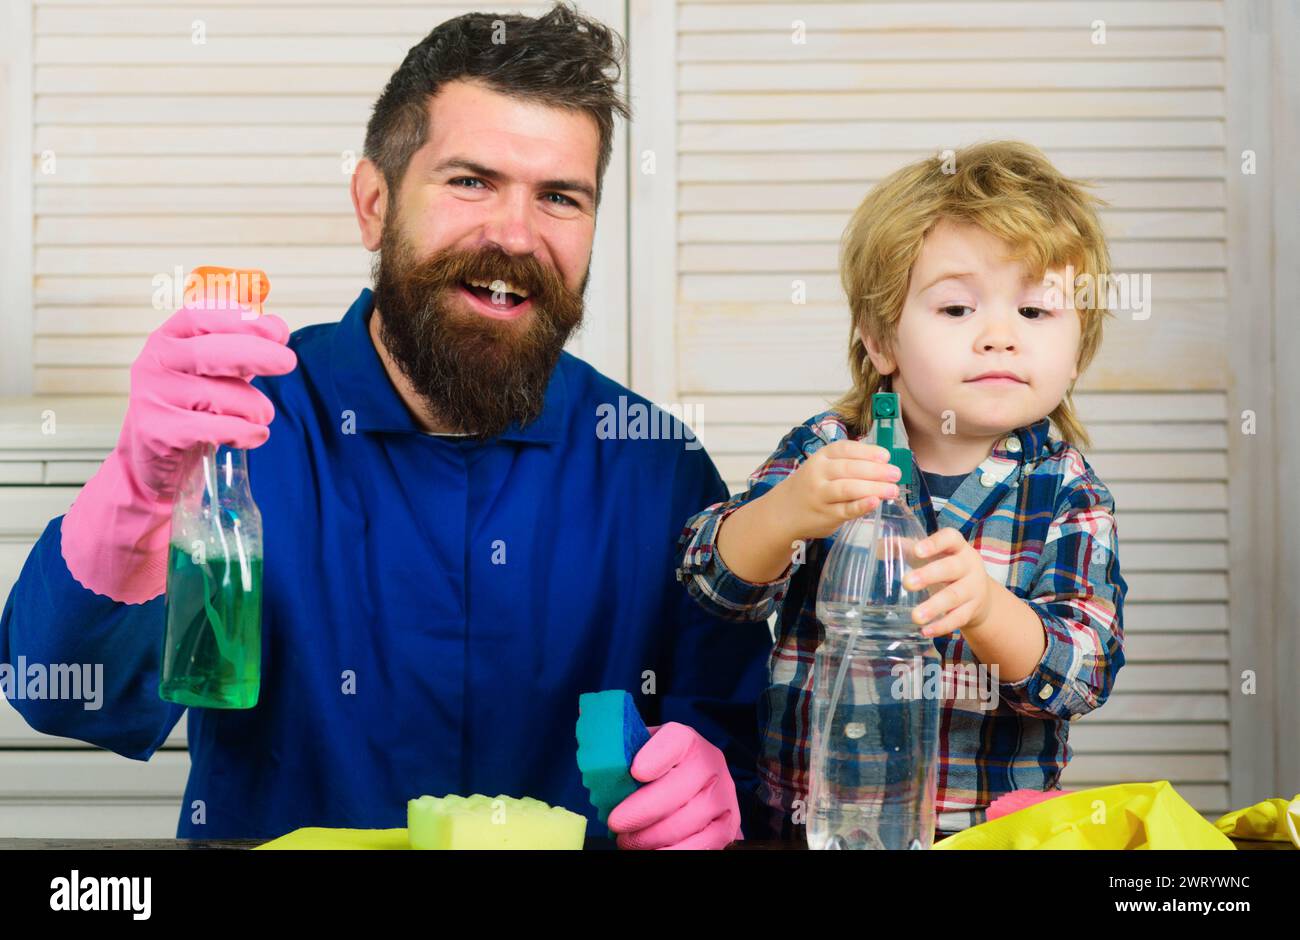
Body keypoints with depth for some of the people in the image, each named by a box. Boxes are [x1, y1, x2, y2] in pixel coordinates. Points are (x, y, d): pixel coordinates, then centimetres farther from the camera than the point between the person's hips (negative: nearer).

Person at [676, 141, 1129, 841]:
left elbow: (1081, 672, -8)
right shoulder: (824, 452, 2)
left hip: (996, 831, 2)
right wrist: (786, 513, -29)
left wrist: (984, 608, -27)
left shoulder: (1066, 493, 2)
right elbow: (716, 580, -9)